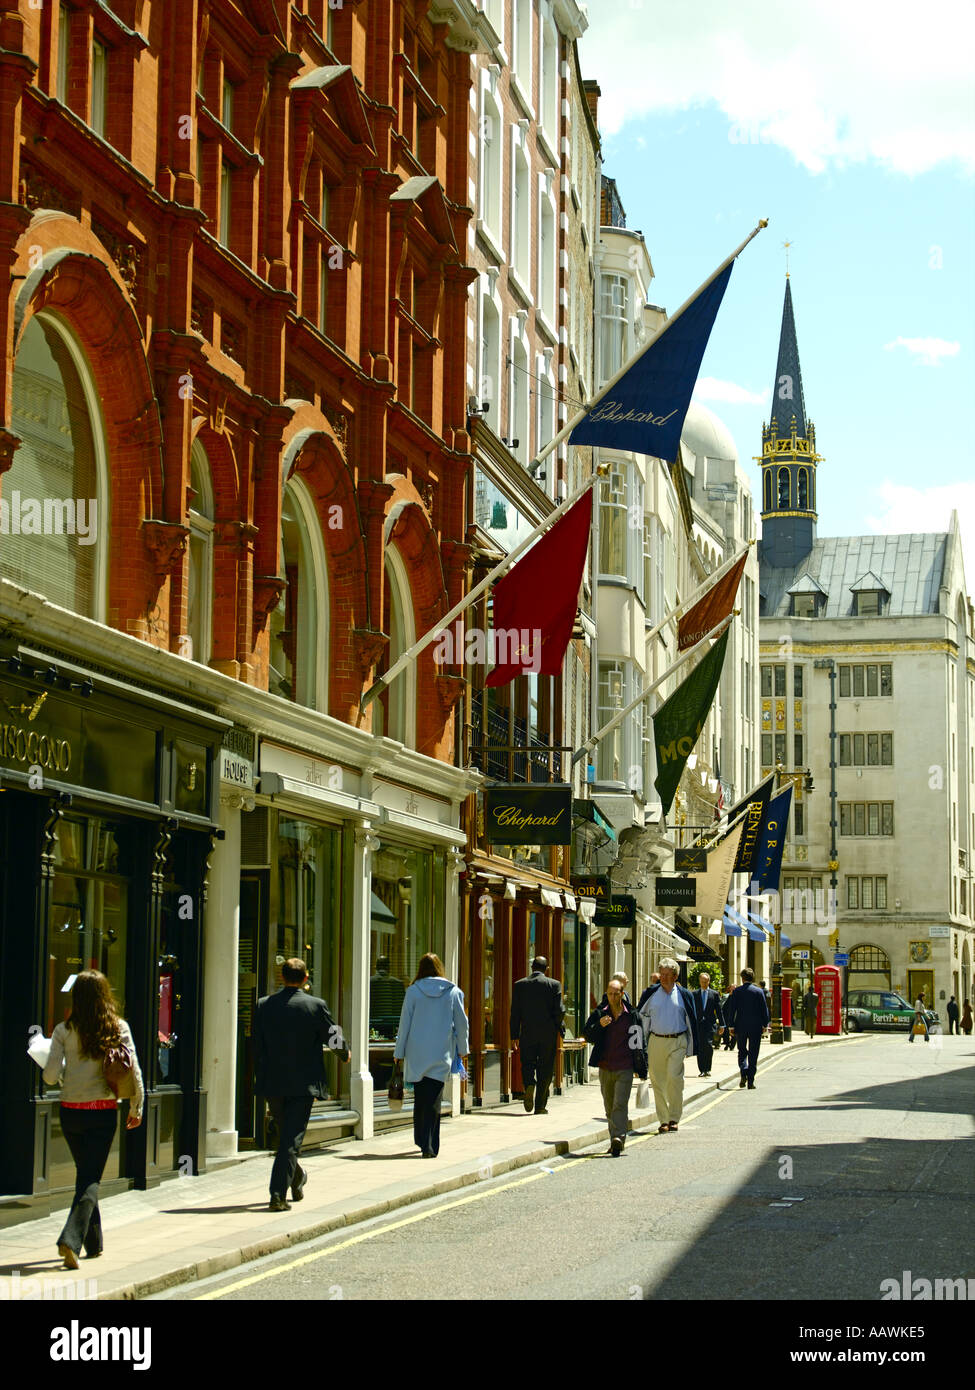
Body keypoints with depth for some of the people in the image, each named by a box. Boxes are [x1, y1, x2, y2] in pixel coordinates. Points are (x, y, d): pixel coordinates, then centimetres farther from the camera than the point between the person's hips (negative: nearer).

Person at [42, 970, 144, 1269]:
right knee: (91, 1179, 1)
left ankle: (94, 1243, 25)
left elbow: (50, 1076, -7)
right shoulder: (119, 1028, -4)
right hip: (103, 1112, -2)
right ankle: (71, 1239, -19)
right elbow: (134, 1073, -5)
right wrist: (136, 1108, 7)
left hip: (71, 1111, 2)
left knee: (85, 1174, 18)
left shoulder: (64, 1031, -4)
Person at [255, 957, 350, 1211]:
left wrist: (259, 1078, 13)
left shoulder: (264, 1005, -2)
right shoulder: (316, 1006, -10)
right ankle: (278, 1196, -9)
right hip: (303, 1085, -3)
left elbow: (258, 1046, 2)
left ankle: (297, 1179, 41)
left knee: (285, 1135, 21)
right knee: (291, 1140, -2)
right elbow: (333, 1037, 1)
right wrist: (345, 1054, 24)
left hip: (272, 1084, 3)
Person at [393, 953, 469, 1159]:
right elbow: (461, 1023, 6)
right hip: (441, 1055, 0)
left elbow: (404, 1023, 1)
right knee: (433, 1101, 0)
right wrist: (462, 1049, 19)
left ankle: (421, 1140, 22)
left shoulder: (414, 991, -2)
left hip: (417, 1053, 0)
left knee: (419, 1099, 14)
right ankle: (429, 1146, -7)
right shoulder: (453, 992, 0)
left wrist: (399, 1052, 9)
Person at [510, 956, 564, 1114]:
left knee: (527, 1064, 12)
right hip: (548, 1034, -1)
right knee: (545, 1068, 7)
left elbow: (515, 1012, 2)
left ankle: (529, 1085, -19)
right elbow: (559, 1010, -7)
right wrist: (558, 1027, 11)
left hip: (527, 1034, 1)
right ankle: (540, 1106, 7)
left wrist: (514, 1036, 7)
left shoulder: (519, 985, 2)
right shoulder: (554, 984, -4)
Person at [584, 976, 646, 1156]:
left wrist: (642, 1070, 6)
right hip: (605, 1067, 3)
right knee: (609, 1107, 9)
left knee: (620, 1104, -15)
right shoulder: (599, 1013, 6)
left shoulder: (632, 1015, 2)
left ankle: (618, 1138, -24)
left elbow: (639, 1044, 6)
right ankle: (616, 1140, 18)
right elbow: (587, 1035, 1)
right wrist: (599, 1025, -18)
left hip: (624, 1068, -3)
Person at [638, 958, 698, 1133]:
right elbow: (641, 1017, 12)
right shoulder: (650, 994, 7)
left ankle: (674, 1118, -3)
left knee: (674, 1078, -15)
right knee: (658, 1081, 3)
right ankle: (663, 1120, 11)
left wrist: (691, 1047, 6)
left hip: (677, 1042, -2)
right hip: (656, 1041, 2)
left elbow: (691, 1021, 10)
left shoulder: (684, 995, 5)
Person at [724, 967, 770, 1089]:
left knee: (742, 1051, 15)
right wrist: (765, 1025, 9)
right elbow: (764, 1009, -1)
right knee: (753, 1054, 5)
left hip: (741, 1027, 0)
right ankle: (750, 1082, 3)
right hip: (756, 1027, 0)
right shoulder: (759, 991, -3)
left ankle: (744, 1073, -11)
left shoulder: (736, 991, -3)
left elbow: (731, 1009, -2)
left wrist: (731, 1025, 5)